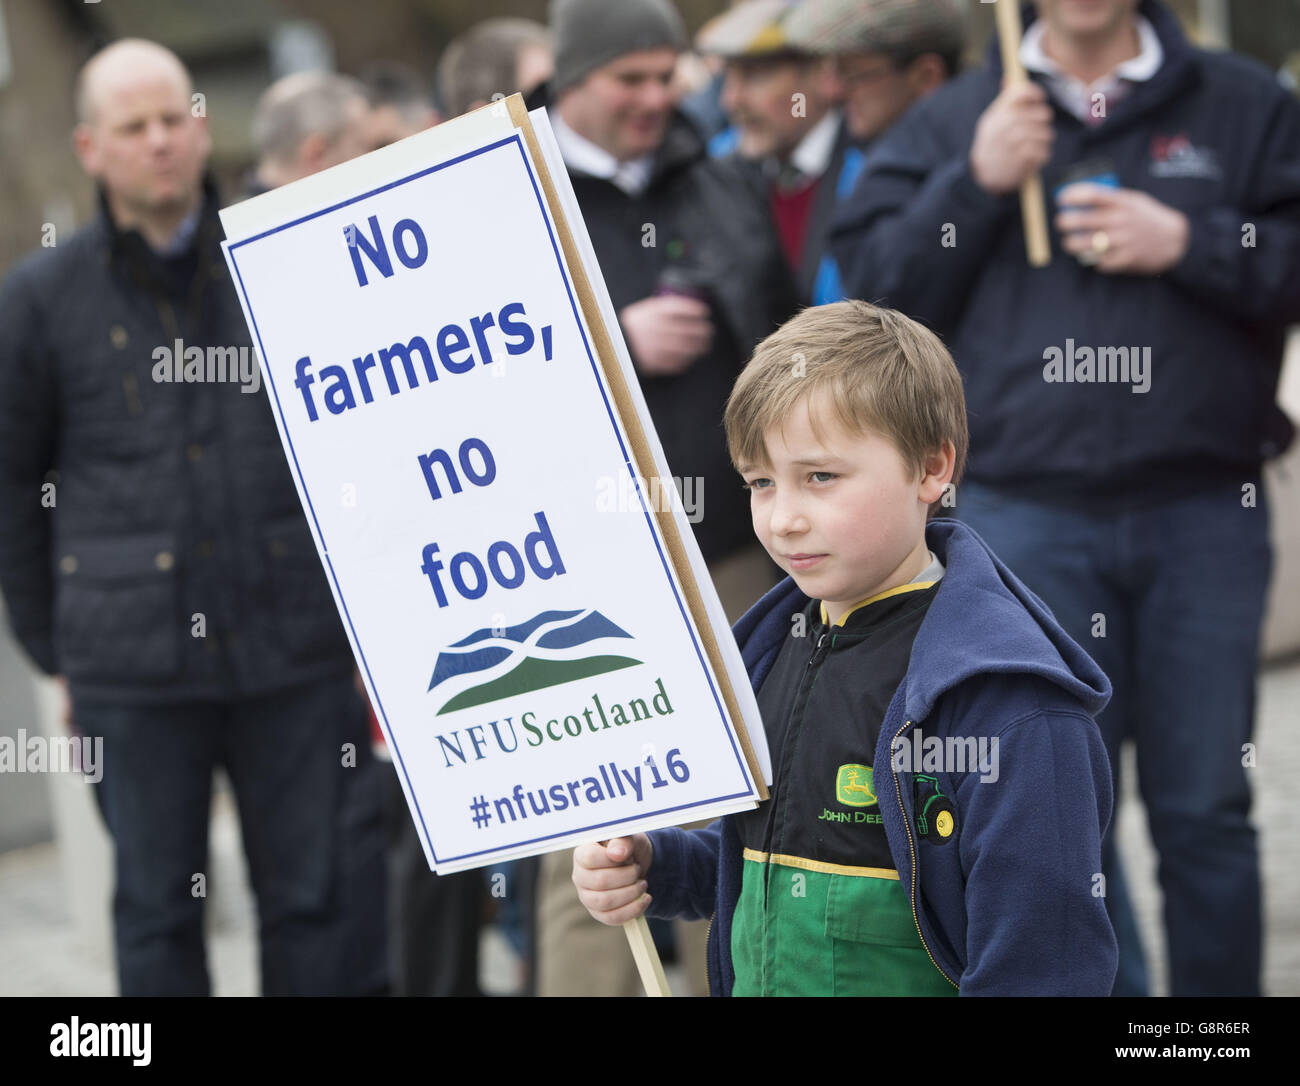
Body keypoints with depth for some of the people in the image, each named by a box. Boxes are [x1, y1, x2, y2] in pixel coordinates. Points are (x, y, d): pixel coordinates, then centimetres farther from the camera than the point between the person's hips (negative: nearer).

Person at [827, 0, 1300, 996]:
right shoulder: (952, 121, 11)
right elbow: (875, 280, 3)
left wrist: (1187, 243, -11)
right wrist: (975, 183, -8)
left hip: (1203, 512, 0)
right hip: (1024, 514, 0)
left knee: (1205, 806, 5)